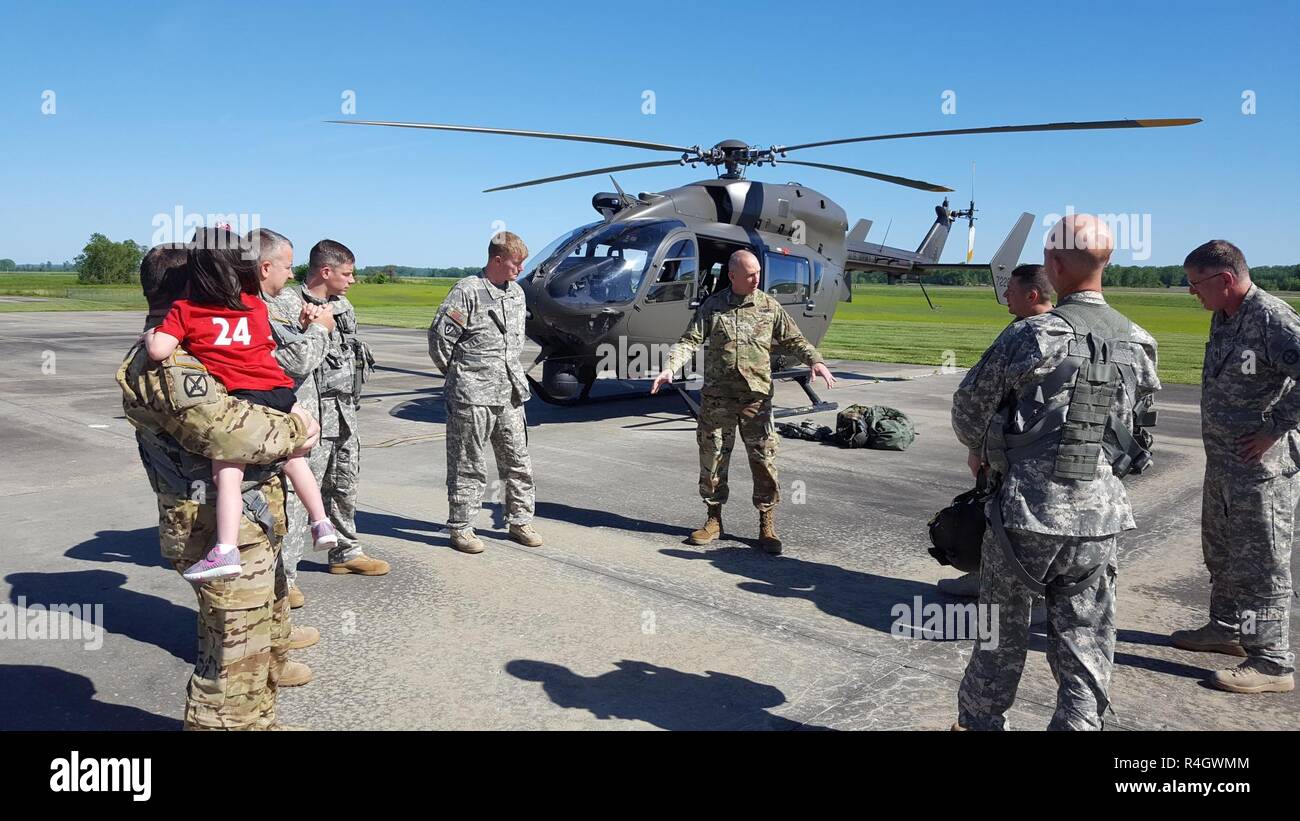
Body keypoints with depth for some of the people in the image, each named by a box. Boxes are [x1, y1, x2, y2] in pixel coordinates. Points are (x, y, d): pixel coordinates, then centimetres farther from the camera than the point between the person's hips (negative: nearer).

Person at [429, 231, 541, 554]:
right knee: (468, 465, 2)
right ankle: (460, 527, 13)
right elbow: (439, 336, -10)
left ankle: (520, 520, 24)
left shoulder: (516, 293, 13)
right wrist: (457, 374, 1)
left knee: (518, 460, 11)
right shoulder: (468, 291, -10)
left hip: (510, 394, 7)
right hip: (472, 395, -7)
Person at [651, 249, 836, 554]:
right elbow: (690, 340, -2)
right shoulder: (712, 306, 4)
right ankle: (714, 520, 22)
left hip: (756, 396, 0)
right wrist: (669, 368, -17)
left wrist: (815, 361, -10)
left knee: (764, 458, -2)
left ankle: (767, 525, 9)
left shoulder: (769, 306, 6)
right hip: (717, 395, 0)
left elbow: (793, 340, 8)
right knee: (712, 457, 7)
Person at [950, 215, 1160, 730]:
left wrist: (979, 449, 15)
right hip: (1099, 517, 4)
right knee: (1085, 643, 12)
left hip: (1027, 511, -3)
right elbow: (1132, 415, 14)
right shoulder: (1139, 345, 2)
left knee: (1002, 629, 14)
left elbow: (969, 404, -5)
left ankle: (979, 721, 30)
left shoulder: (1031, 336, -14)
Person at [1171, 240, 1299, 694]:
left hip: (1261, 465, -10)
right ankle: (1227, 629, 39)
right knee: (1221, 553, 22)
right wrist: (1219, 441, 12)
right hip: (1223, 461, 10)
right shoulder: (1224, 317, 9)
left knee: (1260, 562, -1)